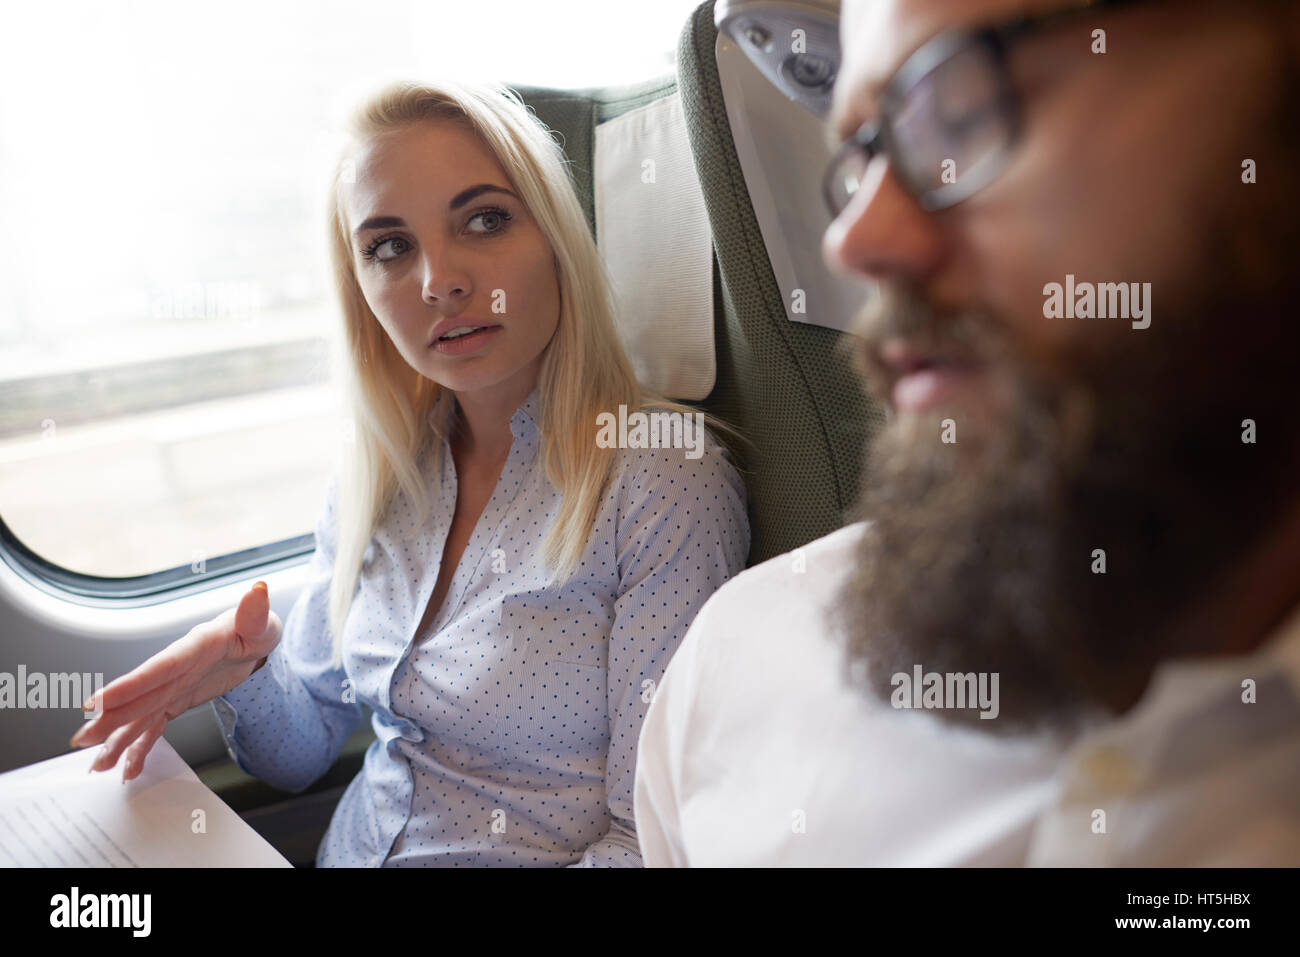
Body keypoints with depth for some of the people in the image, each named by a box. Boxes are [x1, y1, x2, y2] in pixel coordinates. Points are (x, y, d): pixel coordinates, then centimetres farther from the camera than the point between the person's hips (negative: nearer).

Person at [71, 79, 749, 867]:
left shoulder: (664, 483, -17)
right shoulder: (373, 482, 1)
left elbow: (655, 837, -17)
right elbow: (298, 756, 11)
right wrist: (247, 674, -10)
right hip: (344, 852, 5)